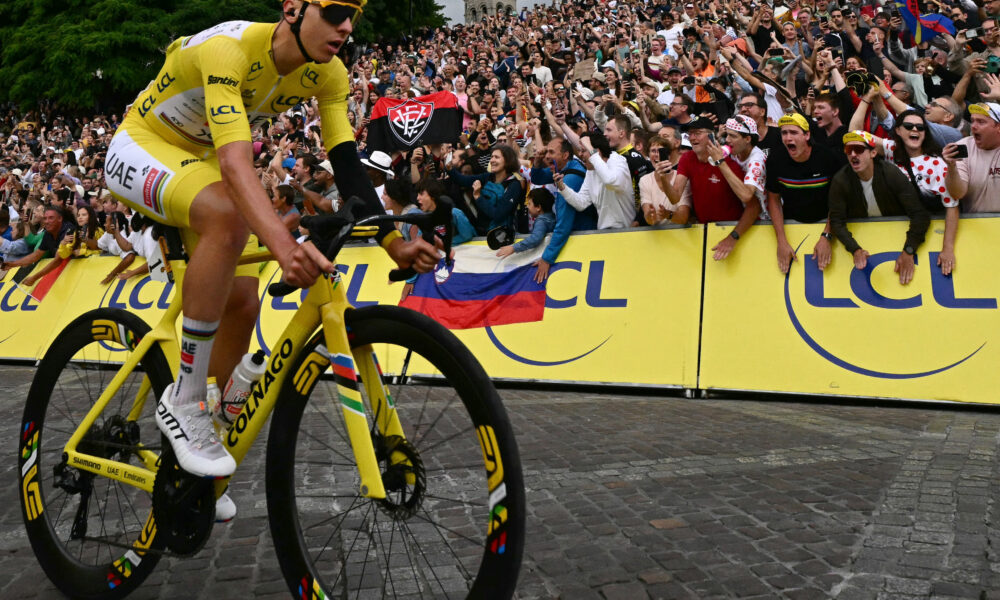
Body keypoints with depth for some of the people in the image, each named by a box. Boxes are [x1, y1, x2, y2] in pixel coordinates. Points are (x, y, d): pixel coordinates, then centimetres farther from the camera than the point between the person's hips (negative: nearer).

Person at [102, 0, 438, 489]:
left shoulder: (327, 73, -13)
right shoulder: (228, 48, -33)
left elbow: (347, 164, -16)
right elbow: (235, 162, -46)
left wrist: (394, 243, -29)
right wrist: (284, 245, -61)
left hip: (199, 162, 7)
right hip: (141, 145, -7)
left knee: (242, 303, -6)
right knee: (227, 216, -37)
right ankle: (183, 402, -25)